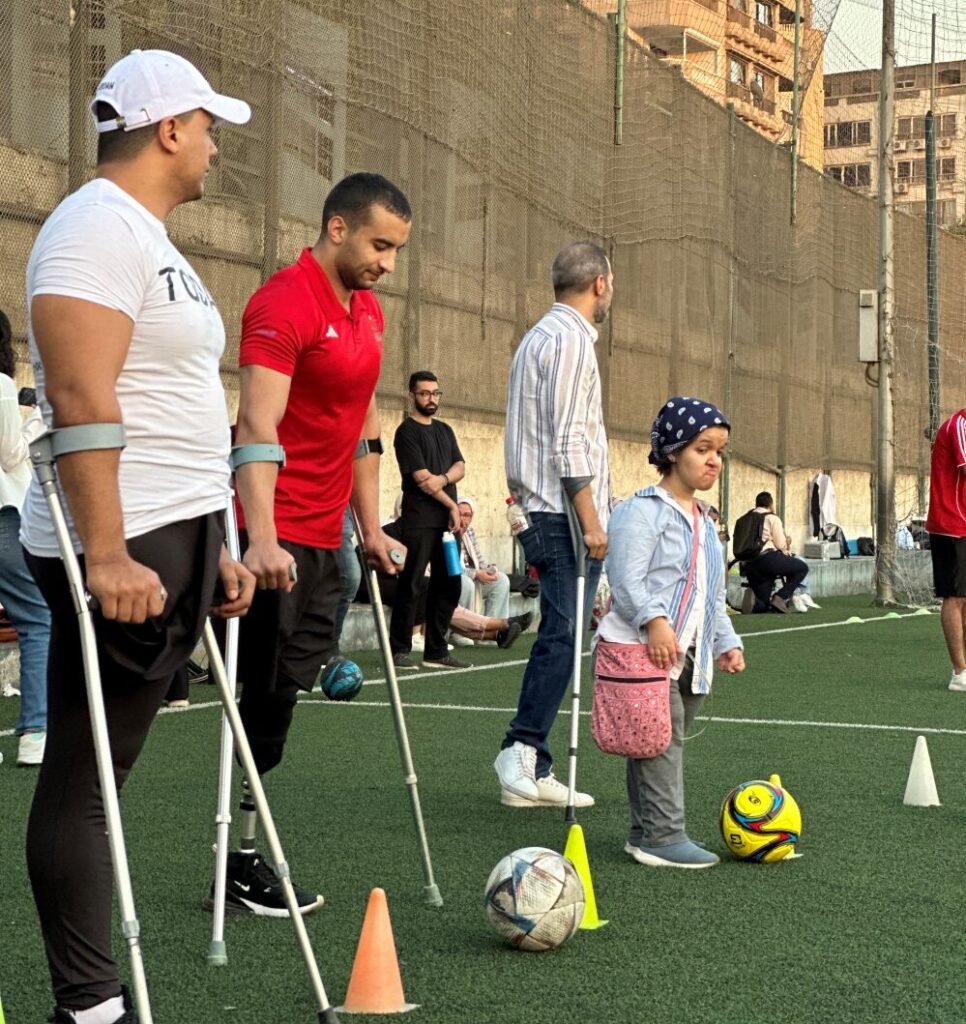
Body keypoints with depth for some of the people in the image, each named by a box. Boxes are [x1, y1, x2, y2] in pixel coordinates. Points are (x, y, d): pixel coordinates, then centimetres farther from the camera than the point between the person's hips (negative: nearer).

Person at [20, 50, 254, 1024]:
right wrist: (106, 555, -25)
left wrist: (213, 546, 22)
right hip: (121, 554, -10)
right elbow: (80, 400, -20)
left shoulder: (151, 238, 20)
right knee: (84, 780, -3)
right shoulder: (96, 226, -11)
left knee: (101, 775, 11)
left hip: (174, 543, 10)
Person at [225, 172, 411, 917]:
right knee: (269, 697, -4)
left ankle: (249, 855, 18)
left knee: (285, 693, 10)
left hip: (324, 540, 8)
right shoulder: (285, 304, -13)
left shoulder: (369, 313, 14)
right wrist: (262, 540, -32)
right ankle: (239, 868, 6)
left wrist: (370, 527, 19)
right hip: (276, 540, -8)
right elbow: (258, 427, -23)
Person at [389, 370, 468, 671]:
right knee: (410, 587, -7)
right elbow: (422, 478, -10)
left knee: (448, 586, 6)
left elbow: (460, 466, 10)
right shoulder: (407, 431, -3)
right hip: (419, 520, -7)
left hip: (448, 521, 7)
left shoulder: (445, 430, 20)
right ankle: (399, 650, -2)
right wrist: (452, 506, -5)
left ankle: (436, 651, 13)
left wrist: (444, 479, -12)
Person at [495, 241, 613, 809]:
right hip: (566, 513, -10)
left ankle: (532, 769, 8)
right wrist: (591, 519, -17)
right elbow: (569, 441, -17)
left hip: (544, 511, 10)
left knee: (559, 636, 8)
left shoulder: (541, 336, 22)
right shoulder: (572, 339, -10)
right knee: (563, 636, -10)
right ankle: (524, 755, -12)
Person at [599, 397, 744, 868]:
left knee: (668, 741, 11)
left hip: (690, 654, 9)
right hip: (645, 648, -9)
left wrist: (727, 643, 19)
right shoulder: (643, 510, -8)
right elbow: (627, 580, -18)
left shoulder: (705, 522, 21)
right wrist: (655, 621, -29)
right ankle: (662, 835, -11)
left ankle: (647, 832, 17)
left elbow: (714, 596, 28)